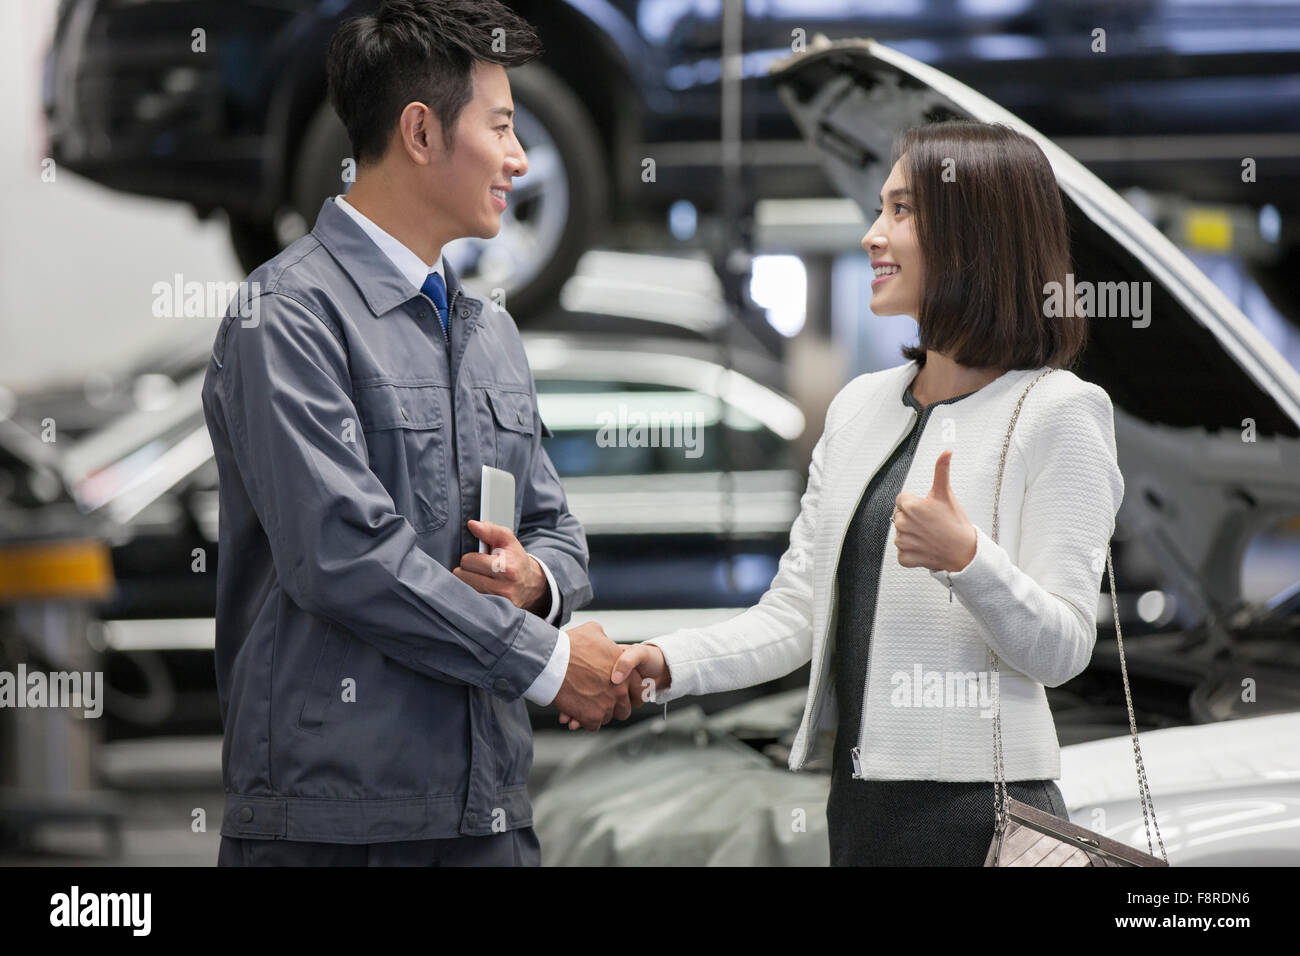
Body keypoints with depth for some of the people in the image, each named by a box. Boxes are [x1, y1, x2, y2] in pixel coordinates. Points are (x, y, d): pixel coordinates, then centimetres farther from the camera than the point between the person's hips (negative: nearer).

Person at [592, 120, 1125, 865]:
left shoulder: (1057, 414, -7)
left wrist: (966, 558, -29)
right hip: (862, 797, 6)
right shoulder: (861, 405, 13)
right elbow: (795, 614, 11)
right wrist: (669, 664, -4)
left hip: (975, 810, -6)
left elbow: (1061, 650, -13)